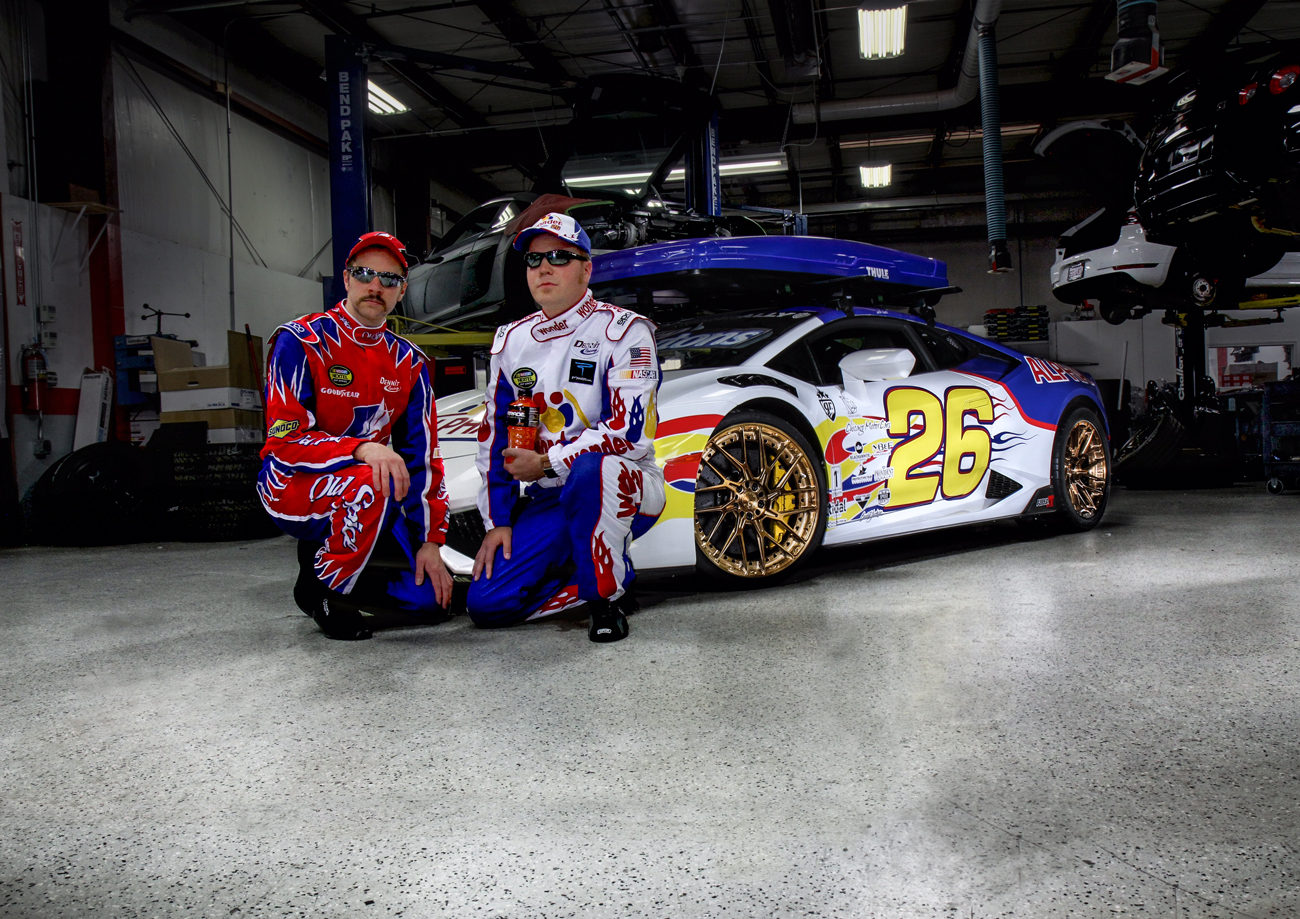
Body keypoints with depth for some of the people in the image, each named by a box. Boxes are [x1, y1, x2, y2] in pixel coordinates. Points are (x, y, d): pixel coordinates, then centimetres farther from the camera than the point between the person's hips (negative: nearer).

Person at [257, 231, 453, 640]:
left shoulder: (410, 363, 5)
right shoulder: (300, 342, -11)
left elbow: (422, 456, 3)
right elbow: (284, 442, -18)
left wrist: (430, 541, -4)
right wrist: (362, 449, -35)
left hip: (367, 498, 5)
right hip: (291, 485, -5)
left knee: (431, 593, -9)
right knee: (372, 483, -38)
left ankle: (335, 568, 16)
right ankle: (319, 586, -12)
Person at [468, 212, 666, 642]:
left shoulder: (623, 330, -8)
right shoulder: (511, 341, 10)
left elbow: (630, 431, -20)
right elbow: (494, 436, 13)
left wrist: (546, 463, -15)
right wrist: (497, 521, 6)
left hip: (628, 493, -5)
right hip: (549, 502, 5)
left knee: (589, 468, -41)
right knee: (485, 604, -10)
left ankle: (608, 597, -17)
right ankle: (601, 574, 10)